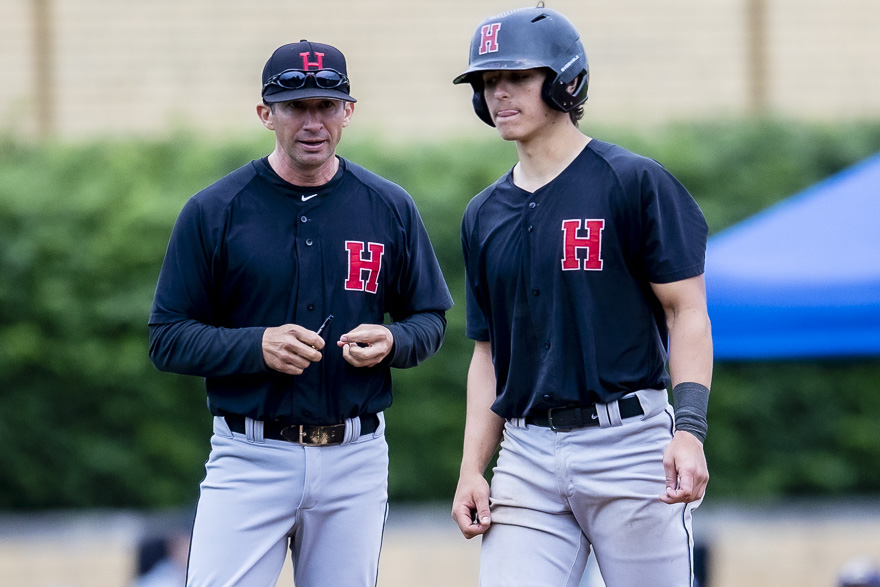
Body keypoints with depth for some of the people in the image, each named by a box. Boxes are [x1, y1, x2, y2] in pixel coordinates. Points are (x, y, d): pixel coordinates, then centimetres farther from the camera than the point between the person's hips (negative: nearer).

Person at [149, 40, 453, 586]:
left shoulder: (390, 208, 5)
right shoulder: (213, 211, -2)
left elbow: (430, 320, 13)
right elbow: (168, 339, -1)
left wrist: (391, 342, -10)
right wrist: (257, 346, -18)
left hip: (355, 460, 2)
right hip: (249, 459, -2)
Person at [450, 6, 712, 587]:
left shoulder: (635, 183, -2)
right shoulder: (484, 216, 15)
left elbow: (687, 312, -5)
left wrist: (690, 429, -17)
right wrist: (472, 469, 9)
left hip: (628, 445, -5)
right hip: (527, 458, 5)